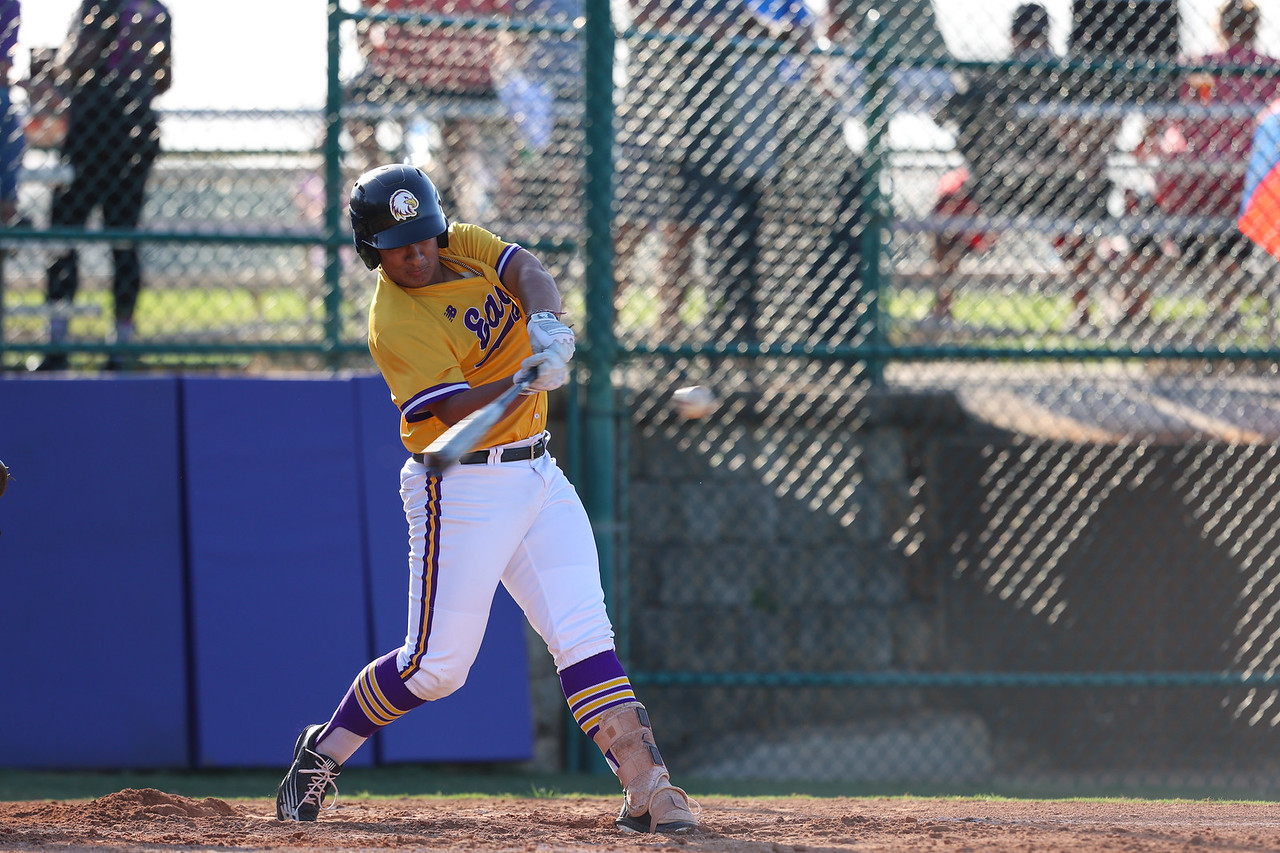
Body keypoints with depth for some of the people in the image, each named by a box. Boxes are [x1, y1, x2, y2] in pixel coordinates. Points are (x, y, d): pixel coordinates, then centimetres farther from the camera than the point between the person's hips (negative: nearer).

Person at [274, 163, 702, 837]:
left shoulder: (464, 246, 5)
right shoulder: (395, 325, -16)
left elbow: (525, 269, -11)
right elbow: (458, 409, -24)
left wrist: (545, 324, -31)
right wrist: (530, 378, -40)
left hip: (537, 476, 6)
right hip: (463, 491, -6)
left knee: (584, 635, -5)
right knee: (436, 666, -3)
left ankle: (646, 788, -11)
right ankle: (323, 751, 19)